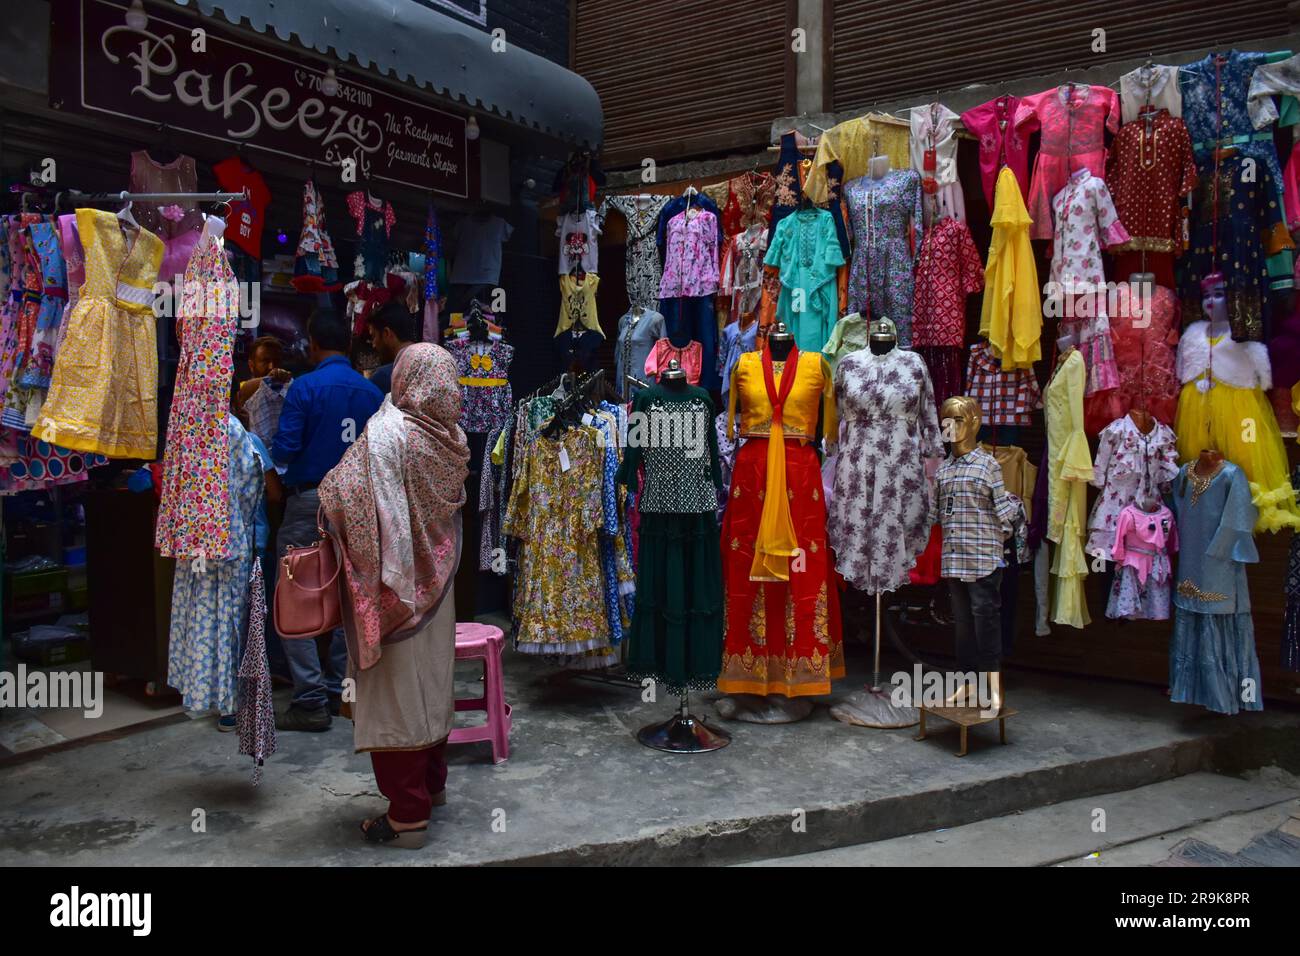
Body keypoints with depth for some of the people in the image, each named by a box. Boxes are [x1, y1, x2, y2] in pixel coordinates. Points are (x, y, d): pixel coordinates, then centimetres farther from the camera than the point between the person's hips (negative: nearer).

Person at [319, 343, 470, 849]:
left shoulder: (387, 432, -19)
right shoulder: (451, 436, 0)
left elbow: (339, 494, -22)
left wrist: (319, 496, -2)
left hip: (392, 584, -6)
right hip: (436, 580, 7)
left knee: (396, 690, 2)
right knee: (431, 681, 19)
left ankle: (407, 815, 10)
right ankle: (432, 784, 35)